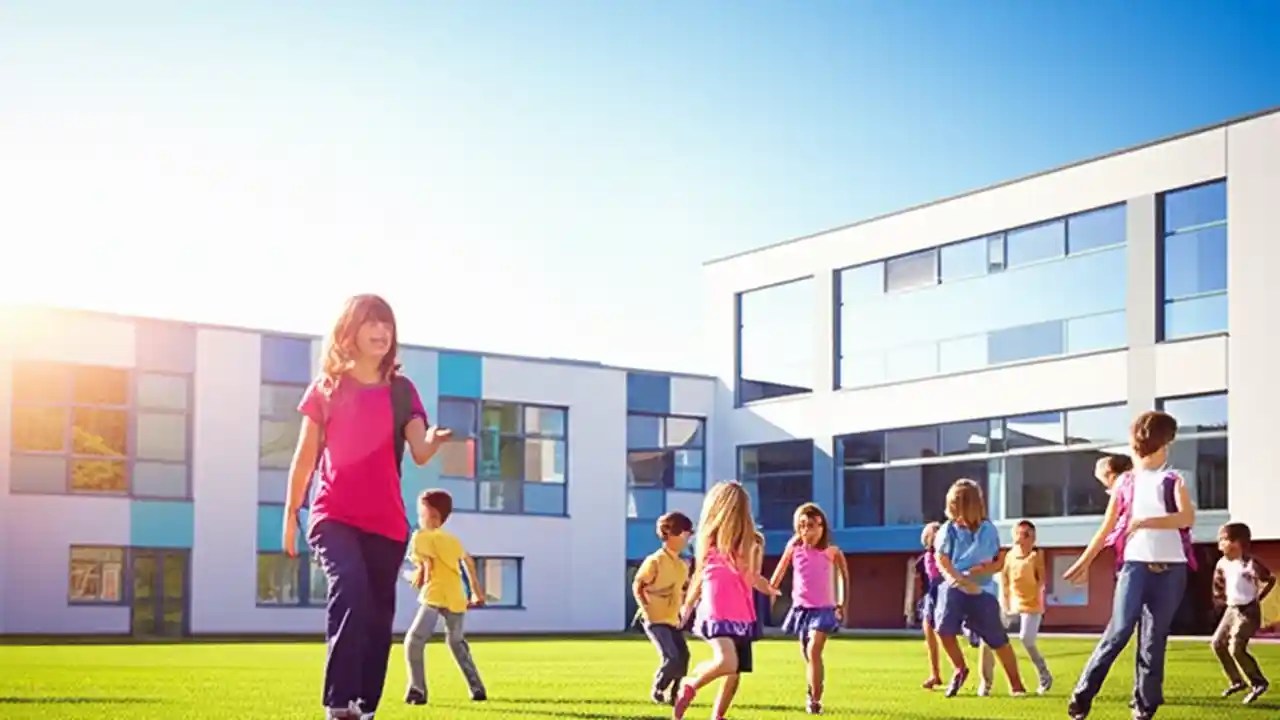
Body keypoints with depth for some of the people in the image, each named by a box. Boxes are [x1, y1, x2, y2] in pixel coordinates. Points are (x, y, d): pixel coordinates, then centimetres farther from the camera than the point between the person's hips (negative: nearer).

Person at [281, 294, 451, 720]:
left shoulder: (400, 390, 7)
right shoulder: (327, 387, 4)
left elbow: (420, 453, -5)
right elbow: (306, 456, 8)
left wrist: (433, 440, -29)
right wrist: (291, 514, 6)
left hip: (386, 521, 3)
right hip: (334, 515, -3)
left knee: (378, 616, 5)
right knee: (349, 591, -26)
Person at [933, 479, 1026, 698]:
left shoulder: (989, 530, -1)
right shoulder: (949, 529, -2)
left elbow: (998, 563, 1)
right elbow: (942, 559, -6)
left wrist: (981, 569, -17)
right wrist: (961, 580, -18)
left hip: (983, 590, -1)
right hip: (954, 588, 1)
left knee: (998, 639, 0)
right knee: (944, 629, -18)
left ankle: (1016, 684, 15)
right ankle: (960, 669, 9)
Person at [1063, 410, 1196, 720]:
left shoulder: (1174, 481, 9)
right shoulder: (1125, 482, 12)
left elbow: (1188, 518, -9)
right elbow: (1107, 527, 16)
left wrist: (1146, 522, -19)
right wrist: (1084, 561, 15)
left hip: (1171, 568, 1)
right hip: (1135, 564, -1)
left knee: (1154, 637, 3)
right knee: (1119, 631, -11)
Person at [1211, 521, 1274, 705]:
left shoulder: (1250, 563, -18)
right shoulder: (1222, 563, 3)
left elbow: (1270, 580, -13)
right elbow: (1218, 583, 20)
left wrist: (1258, 597, -10)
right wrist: (1222, 599, 10)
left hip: (1249, 610, -8)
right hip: (1231, 609, 8)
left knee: (1236, 648, -18)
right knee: (1218, 643, 8)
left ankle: (1259, 683, -4)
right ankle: (1237, 681, 21)